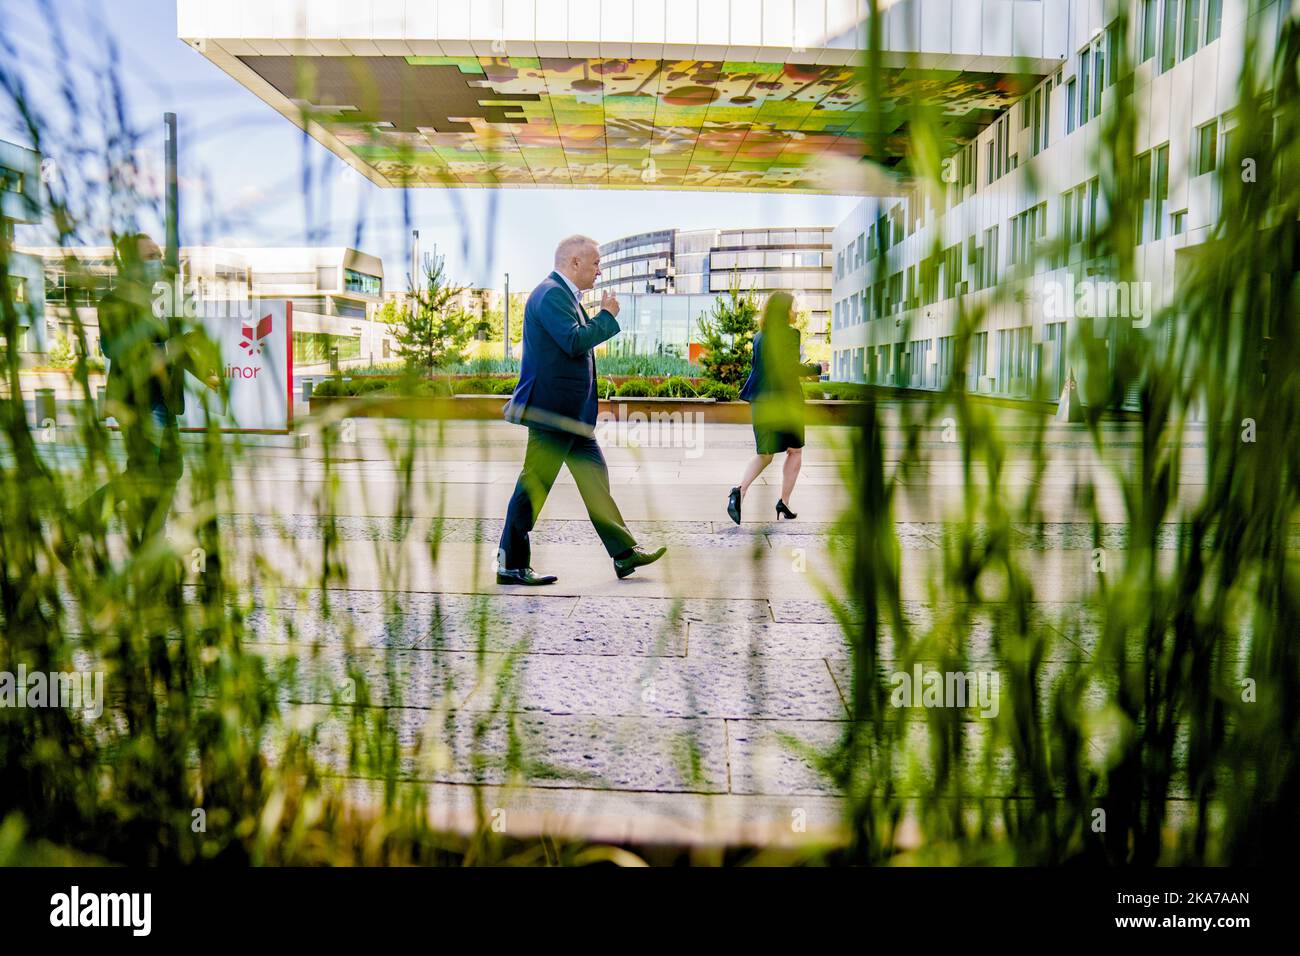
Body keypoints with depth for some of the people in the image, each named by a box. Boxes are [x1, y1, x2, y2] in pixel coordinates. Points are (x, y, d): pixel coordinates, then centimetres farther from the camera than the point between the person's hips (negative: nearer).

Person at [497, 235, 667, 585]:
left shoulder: (563, 294, 19)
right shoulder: (551, 294, -14)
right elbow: (574, 341, -24)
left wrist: (601, 319, 10)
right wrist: (607, 316, -12)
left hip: (572, 414, 11)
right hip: (552, 410, -11)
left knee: (595, 477, 12)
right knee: (533, 486, -4)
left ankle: (623, 553, 19)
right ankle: (511, 565, 5)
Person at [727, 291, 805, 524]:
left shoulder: (759, 337, 9)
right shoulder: (791, 334, -9)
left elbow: (756, 368, 13)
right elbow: (791, 370, -15)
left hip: (761, 402, 5)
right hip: (785, 400, -5)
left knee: (764, 454, 13)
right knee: (795, 451, 14)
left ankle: (740, 490, -12)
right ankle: (784, 504, 13)